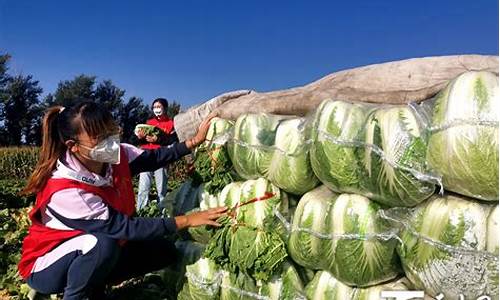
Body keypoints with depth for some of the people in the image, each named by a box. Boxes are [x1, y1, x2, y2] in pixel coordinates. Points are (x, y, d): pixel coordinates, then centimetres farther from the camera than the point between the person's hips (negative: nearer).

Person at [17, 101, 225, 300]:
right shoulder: (65, 190, -35)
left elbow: (153, 158, -5)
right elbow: (124, 228, -35)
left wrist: (195, 141, -18)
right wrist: (186, 220, -34)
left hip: (97, 254, 7)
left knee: (164, 250, -2)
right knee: (103, 243, -38)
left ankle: (93, 283, 10)